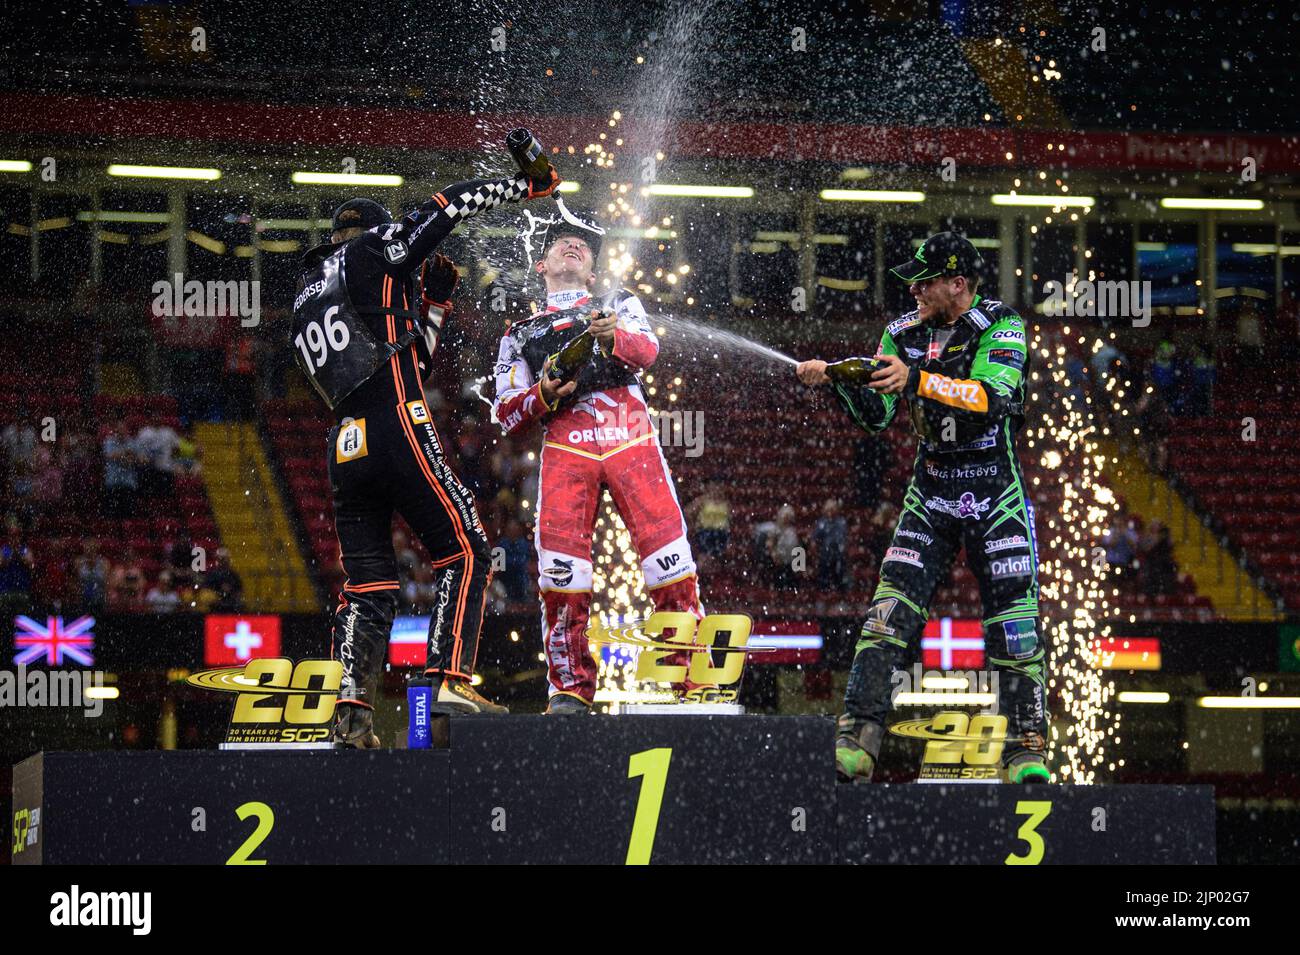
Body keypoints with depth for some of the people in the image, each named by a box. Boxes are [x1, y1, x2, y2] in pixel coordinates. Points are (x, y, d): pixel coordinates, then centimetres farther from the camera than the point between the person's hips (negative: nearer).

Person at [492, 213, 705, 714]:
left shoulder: (619, 304, 23)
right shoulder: (521, 332, 25)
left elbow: (648, 350, 0)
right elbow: (506, 416, 14)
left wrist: (615, 338, -23)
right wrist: (544, 395, -7)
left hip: (631, 440, -1)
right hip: (565, 447, 1)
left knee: (669, 556, -13)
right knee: (559, 568, -15)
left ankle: (695, 678, -8)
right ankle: (570, 686, -5)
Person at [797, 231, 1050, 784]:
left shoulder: (1001, 328, -9)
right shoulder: (905, 334, 6)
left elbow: (993, 397, -26)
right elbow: (876, 416, 6)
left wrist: (917, 379, -35)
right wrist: (839, 383, -13)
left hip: (996, 495, -4)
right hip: (930, 494, 4)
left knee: (1014, 625, -5)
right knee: (889, 614, -9)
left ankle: (1026, 752, 5)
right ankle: (856, 746, -13)